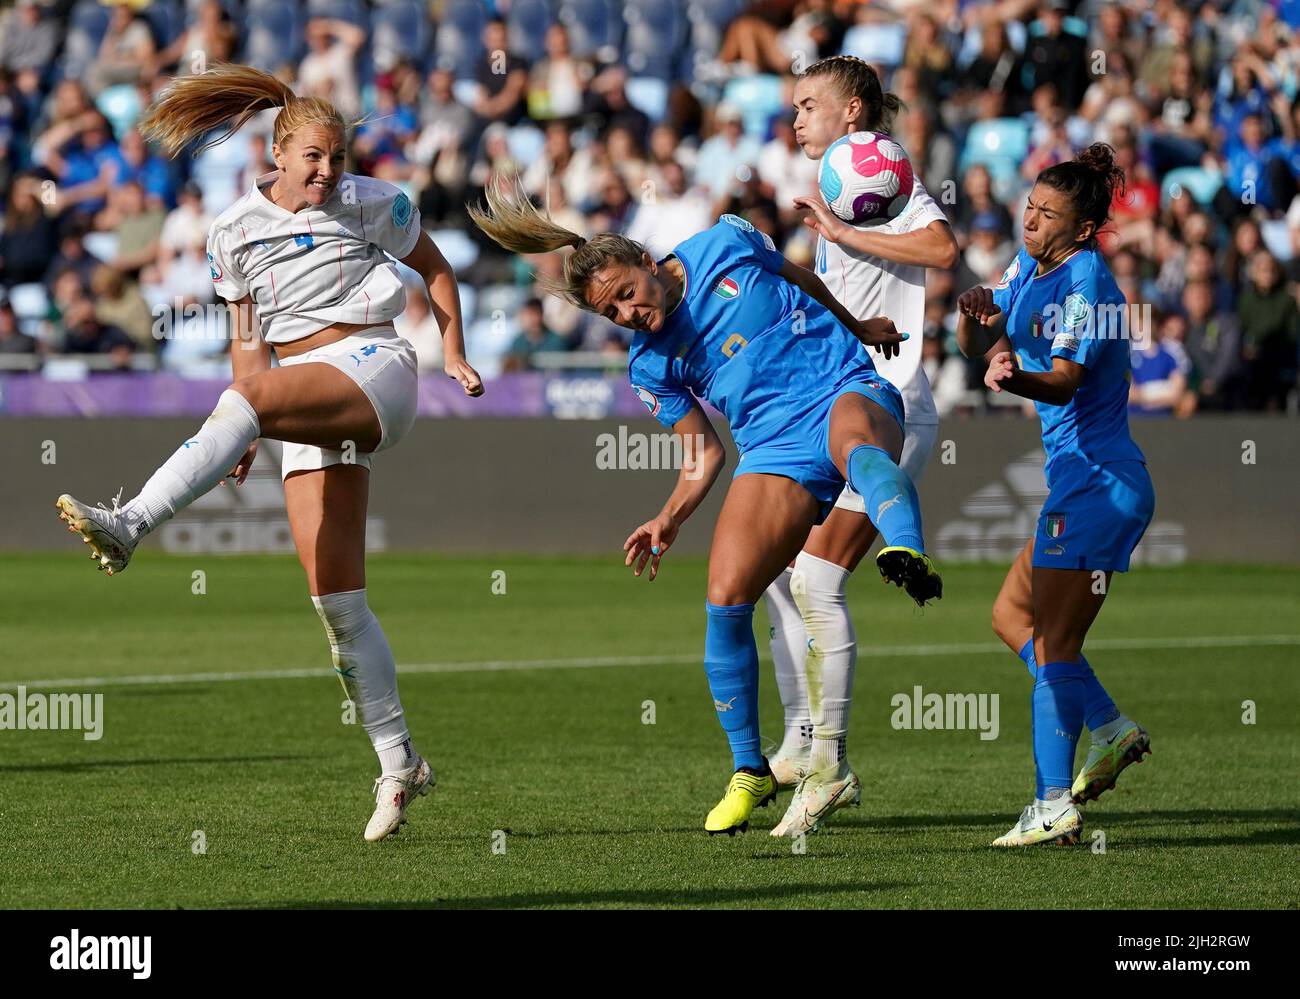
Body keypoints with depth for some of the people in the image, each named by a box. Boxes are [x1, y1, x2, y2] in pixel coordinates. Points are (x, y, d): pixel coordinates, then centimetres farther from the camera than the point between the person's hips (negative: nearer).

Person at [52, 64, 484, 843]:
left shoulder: (373, 204, 3)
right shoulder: (235, 232, 10)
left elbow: (434, 267, 17)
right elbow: (248, 339, 15)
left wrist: (456, 355, 9)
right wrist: (247, 440, 7)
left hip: (376, 369, -4)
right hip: (309, 412, 5)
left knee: (251, 395, -34)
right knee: (336, 598, -3)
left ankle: (130, 526, -49)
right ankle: (400, 763, 4)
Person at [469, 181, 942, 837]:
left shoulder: (726, 246, 1)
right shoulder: (649, 366, 5)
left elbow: (797, 277, 20)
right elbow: (705, 451, 12)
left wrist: (857, 325, 28)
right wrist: (670, 519, -3)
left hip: (846, 390, -2)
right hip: (775, 449, 2)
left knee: (856, 441, -41)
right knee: (726, 599, -11)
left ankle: (907, 556, -73)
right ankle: (748, 772, 6)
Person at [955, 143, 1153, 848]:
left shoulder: (1085, 281, -16)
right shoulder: (1031, 265, 11)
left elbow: (1065, 380, -28)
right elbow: (977, 345, 12)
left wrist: (1015, 378, -48)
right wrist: (975, 316, -11)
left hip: (1097, 483, -10)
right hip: (1079, 480, 10)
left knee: (1052, 645, -9)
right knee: (1011, 614, 16)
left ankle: (1055, 807, -9)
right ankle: (1111, 729, 17)